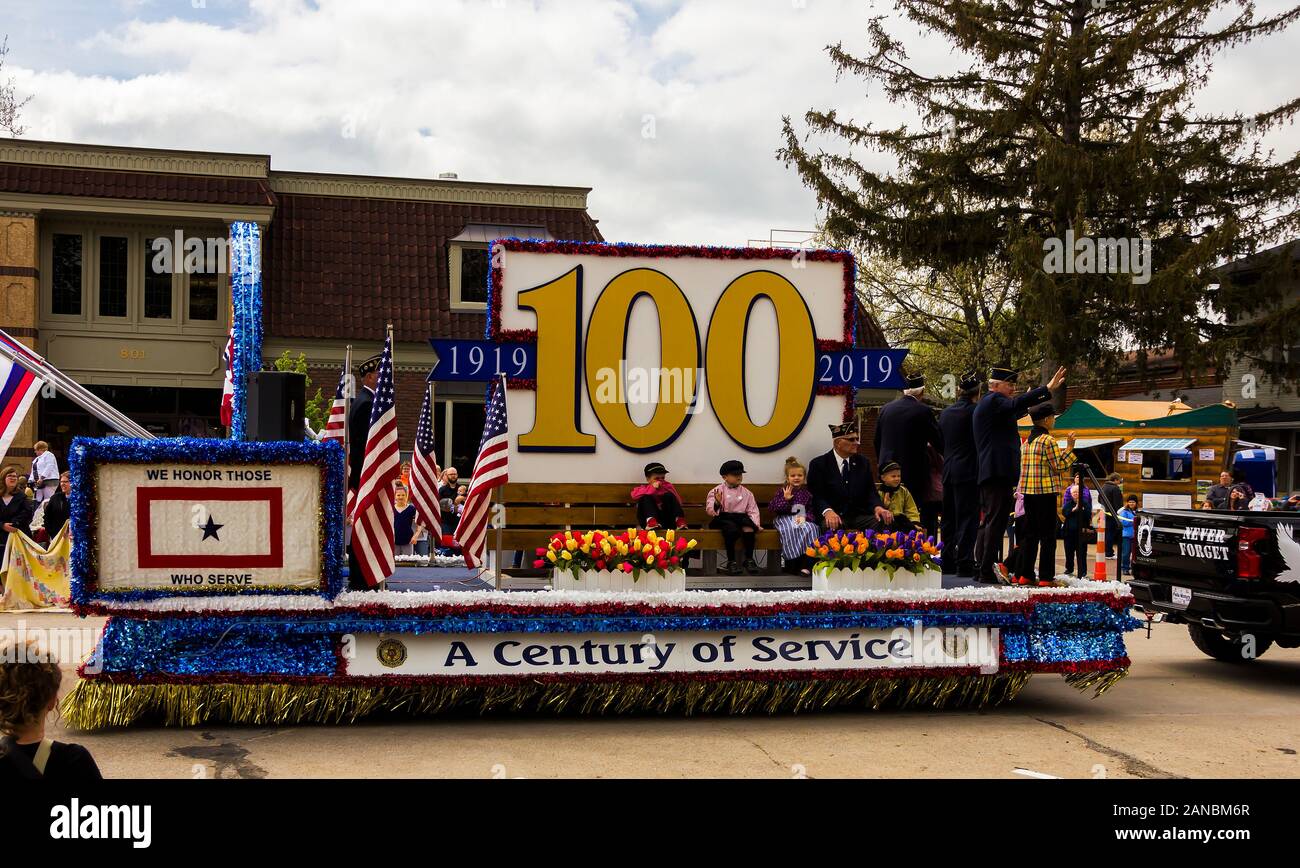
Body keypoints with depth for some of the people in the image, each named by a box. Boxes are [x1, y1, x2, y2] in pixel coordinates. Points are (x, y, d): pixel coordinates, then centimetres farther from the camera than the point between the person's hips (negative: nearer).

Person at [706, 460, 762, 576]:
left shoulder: (746, 493, 18)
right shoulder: (716, 491, 8)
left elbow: (753, 511, 12)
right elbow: (709, 510, -1)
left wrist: (755, 525, -5)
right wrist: (717, 504, -23)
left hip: (741, 517, 3)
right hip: (723, 518, -3)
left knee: (748, 526, -33)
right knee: (732, 528, -37)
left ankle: (749, 559, -23)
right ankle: (731, 561, -24)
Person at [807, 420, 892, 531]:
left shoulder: (863, 463, 14)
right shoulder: (819, 464, 0)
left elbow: (871, 491, 10)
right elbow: (816, 495, -7)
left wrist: (877, 507, -13)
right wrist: (827, 511, -28)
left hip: (859, 517, 5)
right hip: (834, 518, -5)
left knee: (885, 523, -22)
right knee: (831, 526, -39)